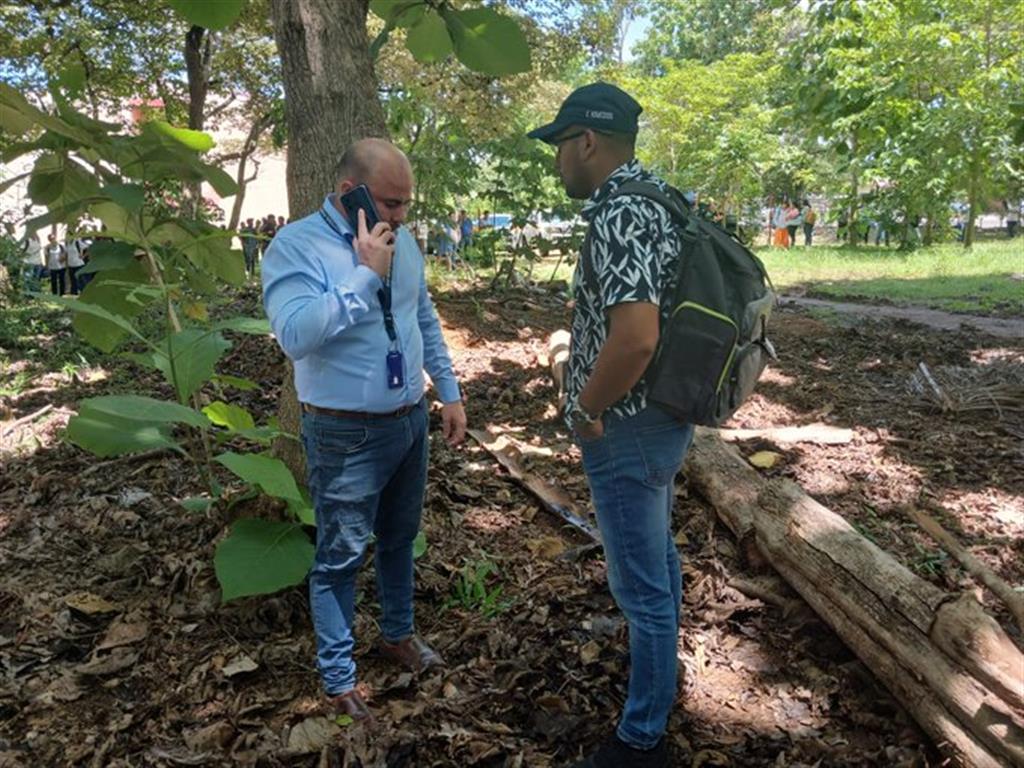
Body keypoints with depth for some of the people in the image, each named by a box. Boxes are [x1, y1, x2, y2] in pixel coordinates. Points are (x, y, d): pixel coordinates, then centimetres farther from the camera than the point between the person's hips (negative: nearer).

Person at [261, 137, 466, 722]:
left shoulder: (402, 240, 4)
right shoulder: (296, 246, -16)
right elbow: (296, 334, -31)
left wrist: (449, 392, 13)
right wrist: (367, 274, -29)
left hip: (411, 420, 7)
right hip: (347, 435, -6)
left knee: (400, 538, 22)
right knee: (342, 556, 6)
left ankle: (399, 634, 43)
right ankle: (339, 678, 24)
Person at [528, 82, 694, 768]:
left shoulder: (620, 214, -23)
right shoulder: (658, 198, 8)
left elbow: (634, 335, -36)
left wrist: (587, 408, -19)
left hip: (628, 429, -10)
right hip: (664, 415, 10)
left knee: (642, 583, 3)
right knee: (658, 557, 26)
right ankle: (661, 672, 48)